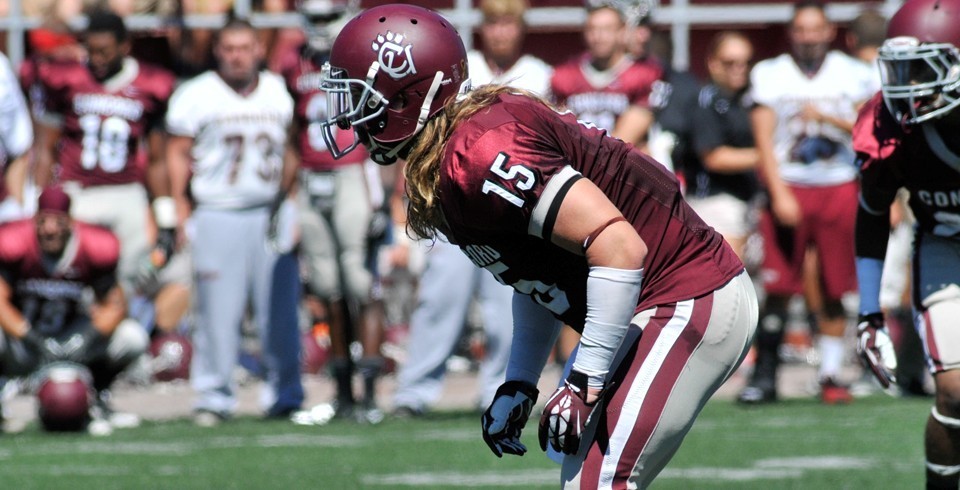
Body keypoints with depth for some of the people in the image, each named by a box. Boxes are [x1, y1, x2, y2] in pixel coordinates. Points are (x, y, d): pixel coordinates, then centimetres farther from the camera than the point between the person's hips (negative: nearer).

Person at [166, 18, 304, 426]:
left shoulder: (279, 92, 10)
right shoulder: (196, 95, 0)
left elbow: (291, 153, 15)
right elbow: (179, 154, 1)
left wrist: (288, 205, 7)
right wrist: (182, 212, -5)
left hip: (271, 212, 3)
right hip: (217, 216, -3)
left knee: (280, 310, 1)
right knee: (218, 311, -3)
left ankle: (284, 393, 9)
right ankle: (214, 396, 4)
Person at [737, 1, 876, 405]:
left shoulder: (853, 76, 6)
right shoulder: (771, 75, 3)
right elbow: (764, 139, -2)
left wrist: (827, 118, -12)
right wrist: (779, 194, -11)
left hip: (839, 189, 1)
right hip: (789, 187, -1)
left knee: (834, 290, 1)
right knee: (779, 287, -6)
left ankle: (831, 374, 8)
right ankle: (764, 375, -3)